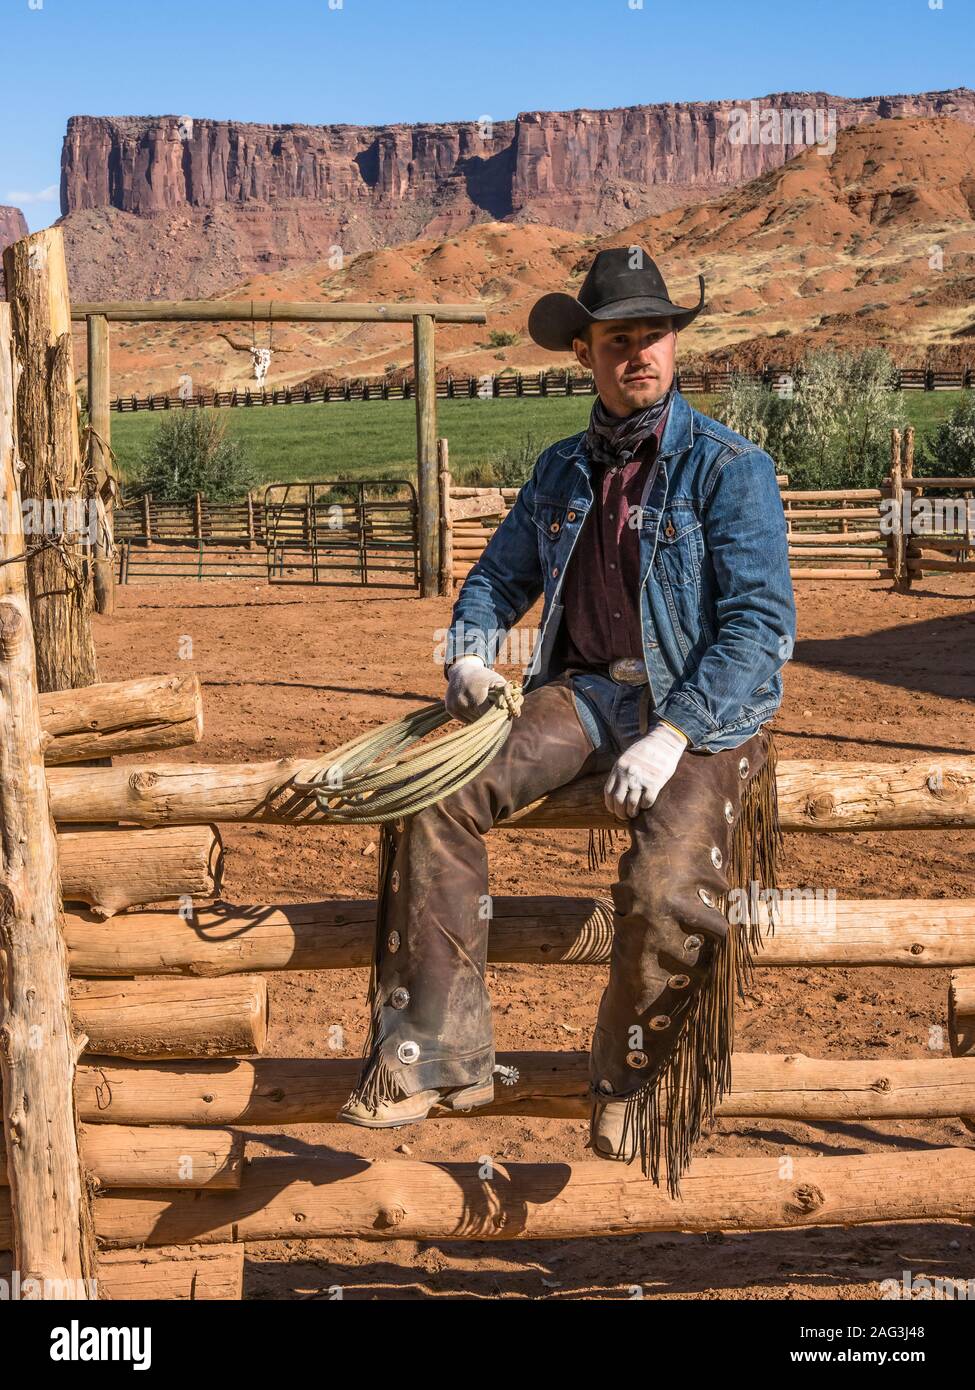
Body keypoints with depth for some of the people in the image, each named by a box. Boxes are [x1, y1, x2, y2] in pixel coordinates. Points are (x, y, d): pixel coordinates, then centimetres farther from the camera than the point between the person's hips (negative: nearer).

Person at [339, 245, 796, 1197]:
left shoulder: (728, 467, -3)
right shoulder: (561, 471, 15)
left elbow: (761, 624, -10)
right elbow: (497, 580, 24)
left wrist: (672, 738, -20)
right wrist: (469, 656, 1)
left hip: (702, 711, -5)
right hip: (585, 692, 5)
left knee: (662, 888, -30)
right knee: (435, 796, -19)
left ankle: (633, 1087, -1)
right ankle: (439, 1053, -13)